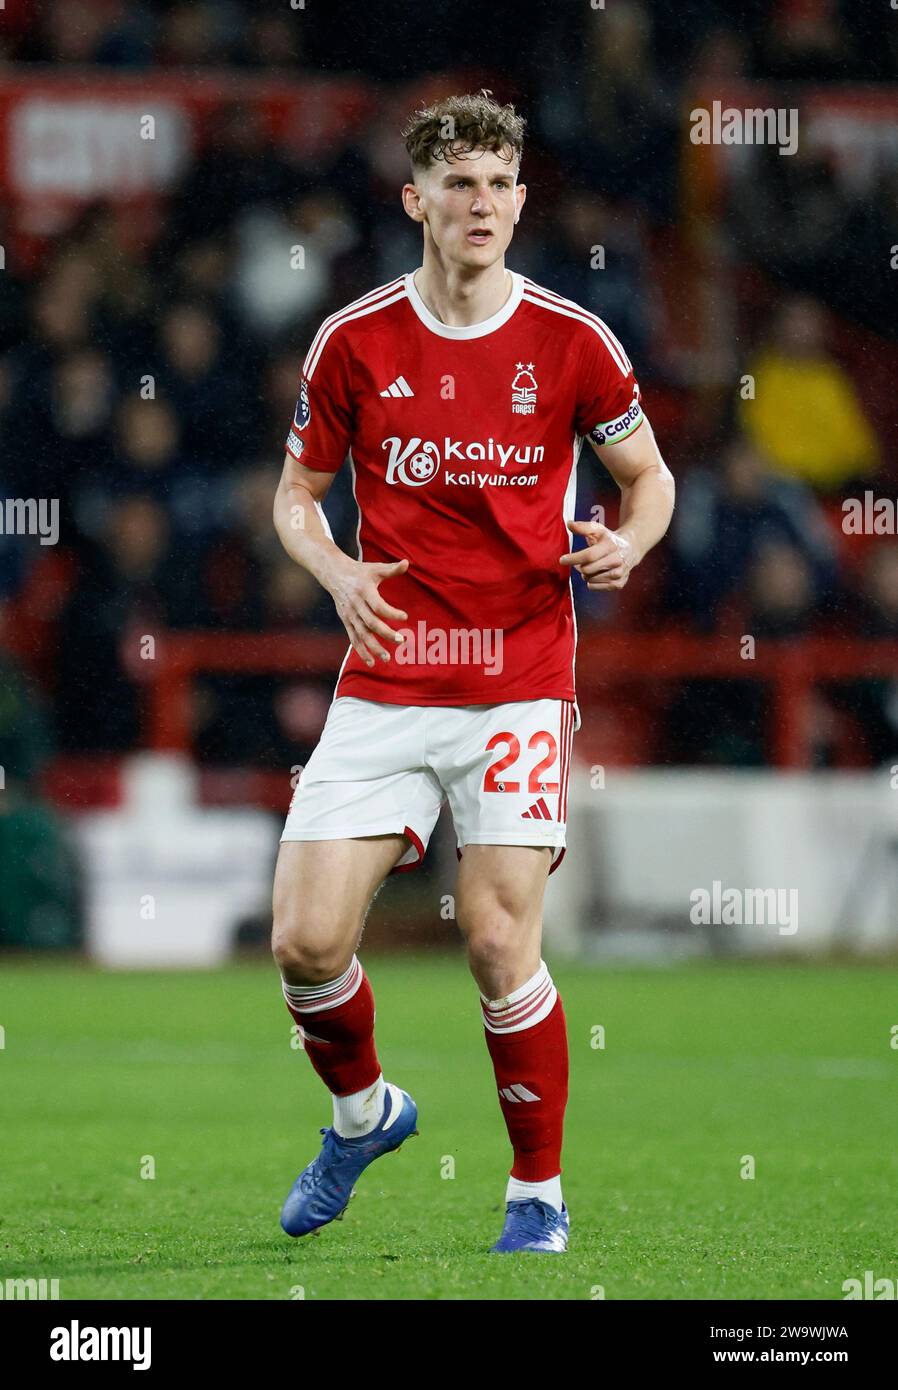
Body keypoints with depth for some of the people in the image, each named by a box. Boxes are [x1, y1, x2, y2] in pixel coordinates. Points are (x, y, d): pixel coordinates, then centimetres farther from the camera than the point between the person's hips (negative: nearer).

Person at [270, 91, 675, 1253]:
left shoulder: (572, 343, -2)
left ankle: (539, 1194, 7)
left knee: (502, 945, -11)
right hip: (384, 682, 2)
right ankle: (363, 1113, 25)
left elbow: (649, 473, 12)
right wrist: (337, 572, -8)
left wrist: (628, 540, -11)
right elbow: (296, 494, 13)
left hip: (519, 682, -2)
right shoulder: (353, 342, 1)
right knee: (306, 940, -7)